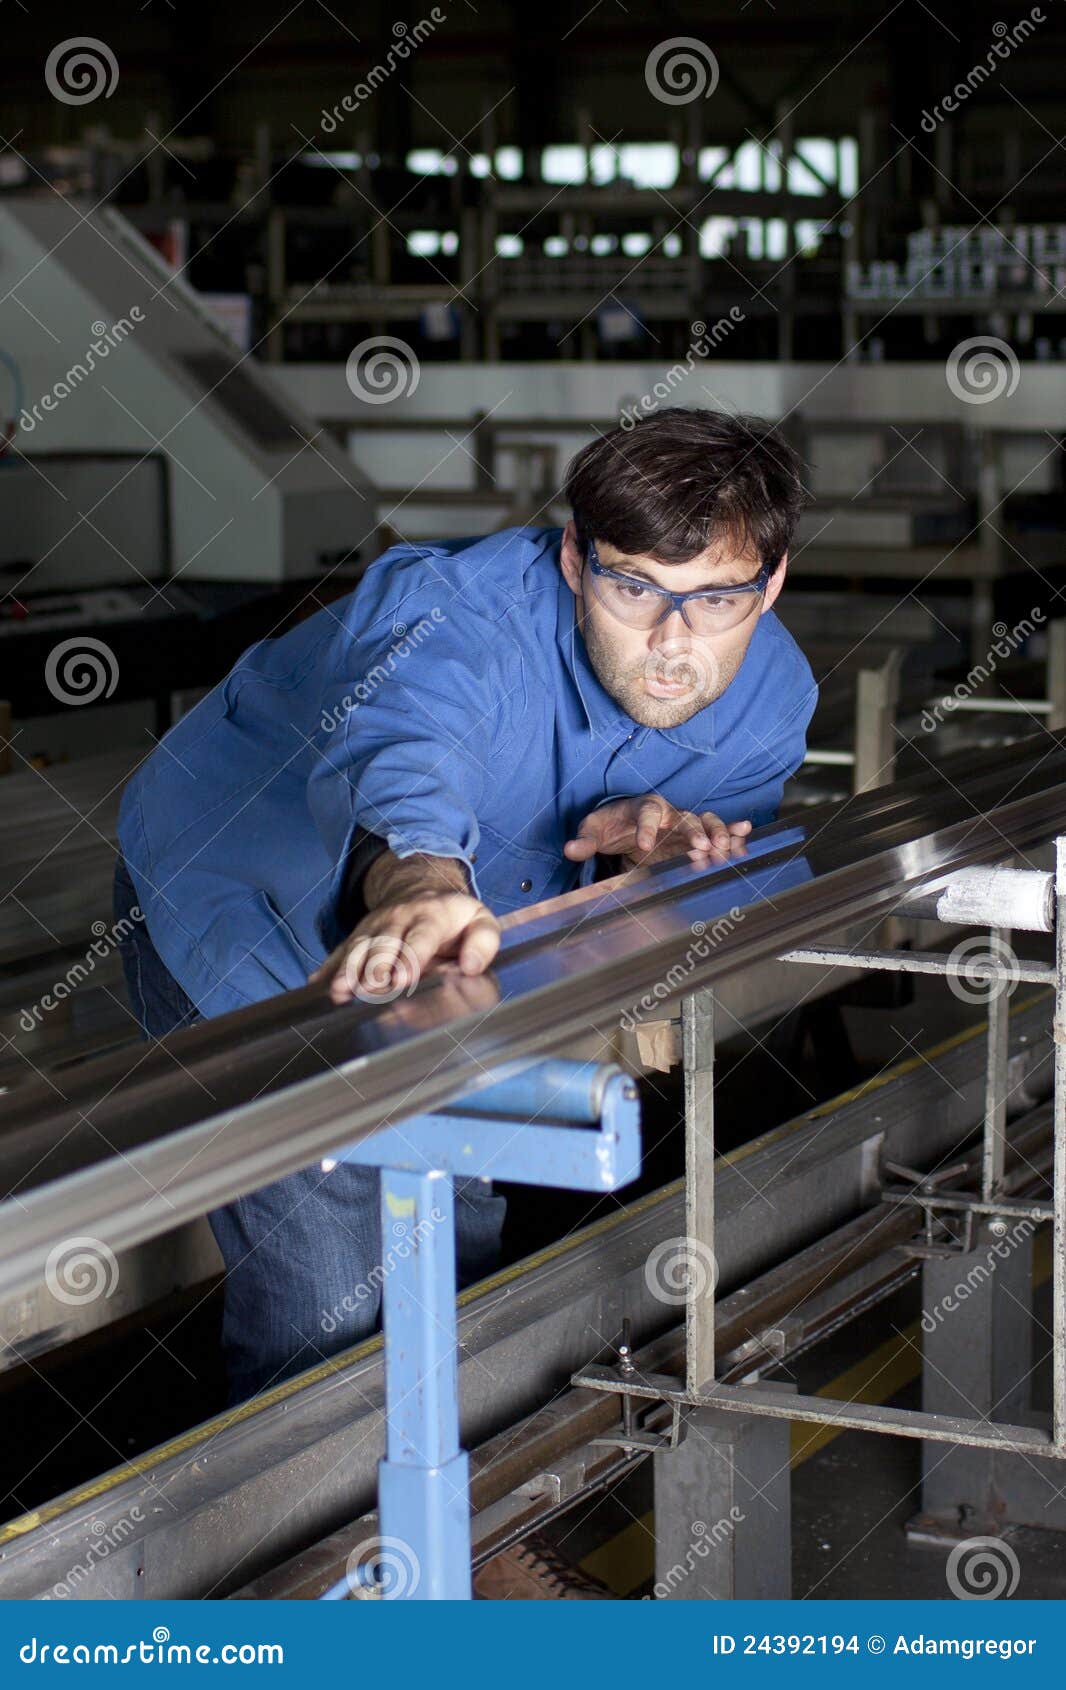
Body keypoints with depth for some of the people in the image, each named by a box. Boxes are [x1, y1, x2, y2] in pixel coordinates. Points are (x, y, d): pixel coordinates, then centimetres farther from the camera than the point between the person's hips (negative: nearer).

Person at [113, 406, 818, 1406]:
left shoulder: (769, 695, -18)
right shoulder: (456, 617, -39)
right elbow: (403, 762, -61)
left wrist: (648, 851, -37)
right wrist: (421, 893, -84)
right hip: (240, 918, -6)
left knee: (461, 1256, 19)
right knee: (331, 1302, -15)